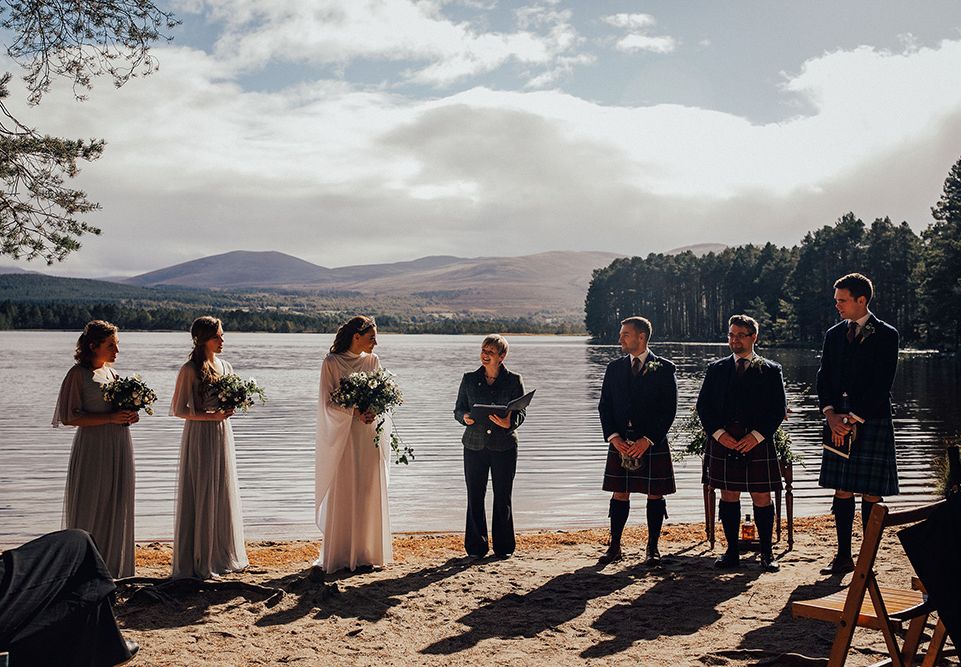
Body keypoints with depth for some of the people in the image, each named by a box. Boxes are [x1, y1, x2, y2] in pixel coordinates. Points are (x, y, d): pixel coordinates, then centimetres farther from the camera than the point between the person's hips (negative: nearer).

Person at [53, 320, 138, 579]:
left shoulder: (111, 372, 14)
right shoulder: (78, 373, -7)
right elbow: (70, 417, -13)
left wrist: (130, 416, 3)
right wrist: (111, 418, -19)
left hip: (119, 447, 7)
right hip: (93, 448, -7)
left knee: (117, 507, 9)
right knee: (91, 507, -3)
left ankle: (114, 566, 18)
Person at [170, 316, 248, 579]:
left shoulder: (225, 367, 10)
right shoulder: (190, 370, -10)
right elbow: (178, 410, -11)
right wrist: (212, 416, -20)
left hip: (223, 434, 7)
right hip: (199, 436, -6)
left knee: (224, 494, 11)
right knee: (200, 496, -2)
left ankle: (222, 555, 23)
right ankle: (198, 560, 8)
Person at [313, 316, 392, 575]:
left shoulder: (373, 360, 8)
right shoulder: (332, 362, -4)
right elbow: (328, 403, -7)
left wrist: (374, 411, -13)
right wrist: (354, 412, -21)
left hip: (370, 436, 4)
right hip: (343, 435, -4)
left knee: (368, 493, 5)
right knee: (340, 495, -2)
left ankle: (364, 553, 13)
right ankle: (334, 556, 5)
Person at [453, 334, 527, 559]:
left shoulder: (514, 380, 2)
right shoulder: (469, 379, 8)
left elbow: (521, 411, -2)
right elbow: (458, 409, 9)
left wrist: (509, 423, -23)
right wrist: (465, 418, -14)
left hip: (504, 445, -1)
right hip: (475, 445, 1)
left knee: (502, 497, 4)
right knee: (475, 496, 2)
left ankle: (504, 547, 17)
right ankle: (476, 547, 14)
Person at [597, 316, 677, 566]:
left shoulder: (663, 368, -2)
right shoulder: (614, 368, 9)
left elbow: (669, 409, -6)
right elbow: (604, 406, 8)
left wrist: (648, 439, -14)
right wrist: (613, 437, -6)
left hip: (653, 442, -3)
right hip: (620, 443, 3)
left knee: (655, 495, 4)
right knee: (619, 494, 6)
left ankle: (653, 548, 14)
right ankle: (614, 546, 13)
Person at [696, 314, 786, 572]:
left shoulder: (771, 370, 6)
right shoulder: (716, 369, 11)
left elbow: (778, 409, 1)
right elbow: (703, 405, 7)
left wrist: (757, 435, -11)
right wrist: (718, 433, -7)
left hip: (757, 442, -2)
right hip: (723, 442, 2)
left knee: (762, 497, 0)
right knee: (728, 495, 6)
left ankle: (767, 553, 12)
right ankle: (732, 552, 14)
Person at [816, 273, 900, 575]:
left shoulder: (885, 335, -3)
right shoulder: (834, 334, 13)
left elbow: (881, 385, -10)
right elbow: (824, 378, 10)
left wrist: (855, 419, -13)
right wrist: (831, 414, -5)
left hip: (872, 421, -5)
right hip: (839, 421, 5)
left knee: (870, 493, -2)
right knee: (842, 490, 7)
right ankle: (843, 556, 16)